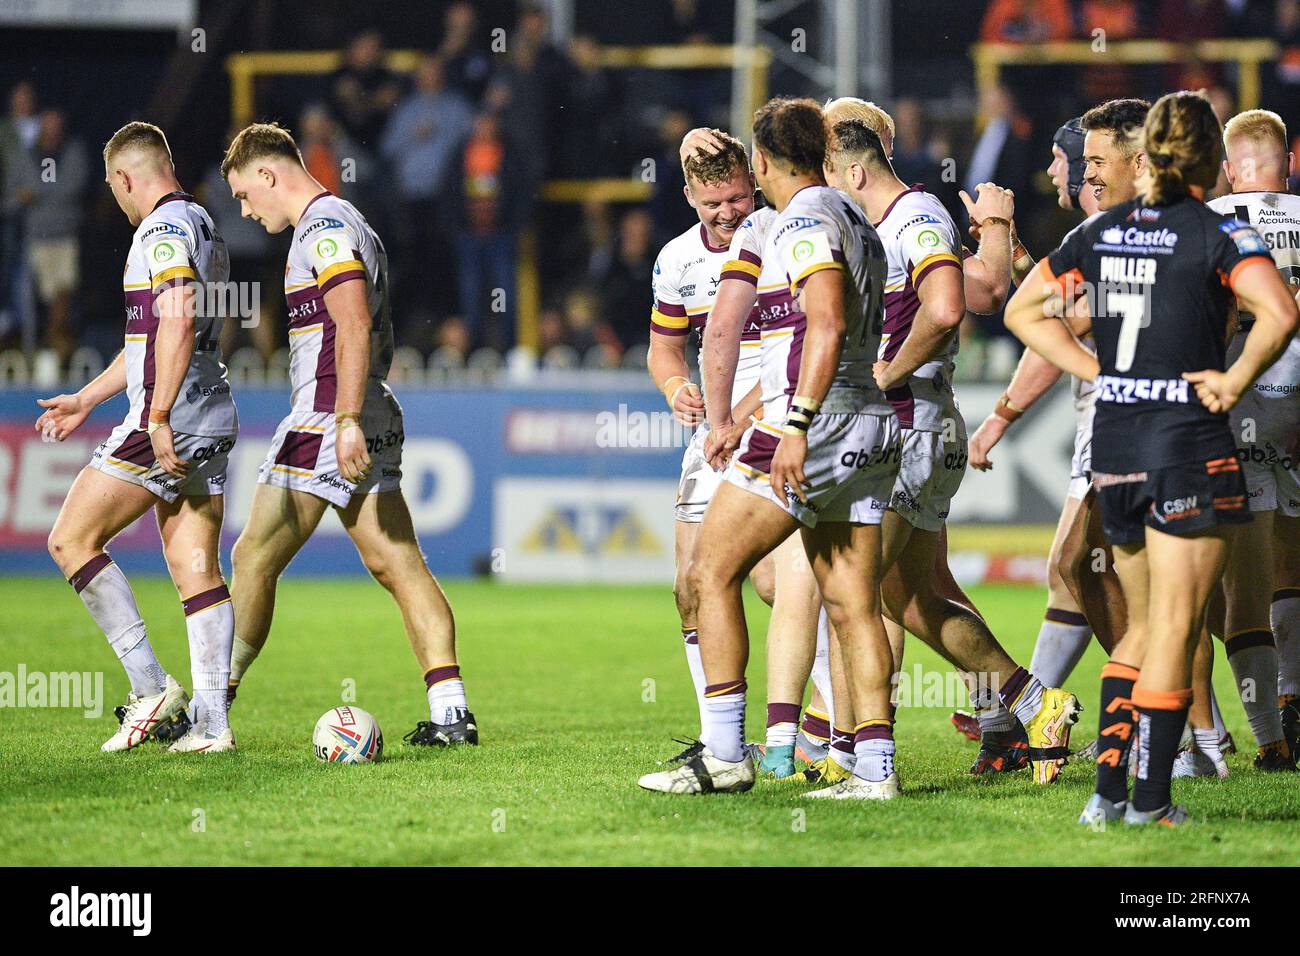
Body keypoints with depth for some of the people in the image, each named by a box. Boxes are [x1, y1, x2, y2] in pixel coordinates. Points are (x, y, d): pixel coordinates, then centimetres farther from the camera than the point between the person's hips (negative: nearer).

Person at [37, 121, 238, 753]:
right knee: (196, 570, 5)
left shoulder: (163, 229, -9)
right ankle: (211, 722, -1)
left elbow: (178, 322, -23)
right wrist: (86, 400, 34)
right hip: (213, 419, 9)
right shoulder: (200, 224, 22)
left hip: (170, 421, -9)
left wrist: (158, 416, -26)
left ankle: (151, 686, -8)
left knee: (71, 540, -3)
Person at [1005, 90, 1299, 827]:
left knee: (1144, 627, 18)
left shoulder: (1104, 231, 7)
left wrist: (1096, 370, 10)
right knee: (1175, 630, 1)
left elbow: (1025, 309, 15)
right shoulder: (1217, 234, -10)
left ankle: (1108, 790, 12)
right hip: (1190, 443, -6)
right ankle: (1151, 801, 1)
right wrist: (1236, 381, -14)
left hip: (1115, 447, 6)